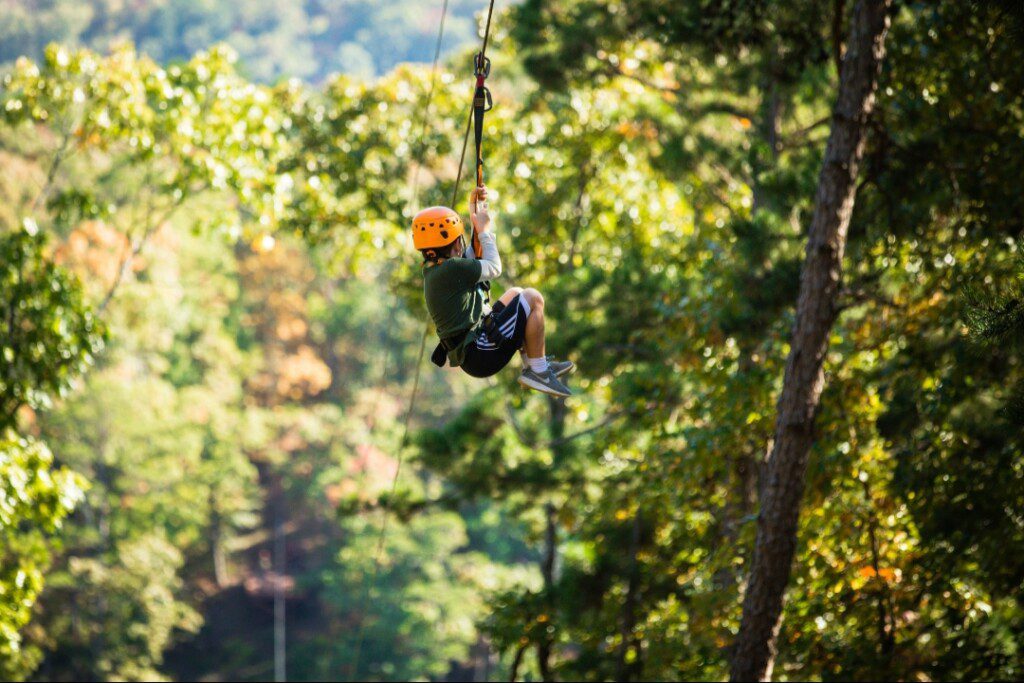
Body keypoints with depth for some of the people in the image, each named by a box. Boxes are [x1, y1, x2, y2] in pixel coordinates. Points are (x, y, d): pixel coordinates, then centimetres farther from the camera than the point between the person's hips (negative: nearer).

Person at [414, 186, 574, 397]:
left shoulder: (433, 269, 10)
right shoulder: (451, 269, -20)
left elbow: (474, 257, 24)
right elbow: (494, 268, -8)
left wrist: (476, 208, 25)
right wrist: (484, 230, 4)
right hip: (480, 354, -10)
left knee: (515, 294, 26)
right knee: (533, 298, -6)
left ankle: (531, 364, 20)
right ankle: (538, 370, -4)